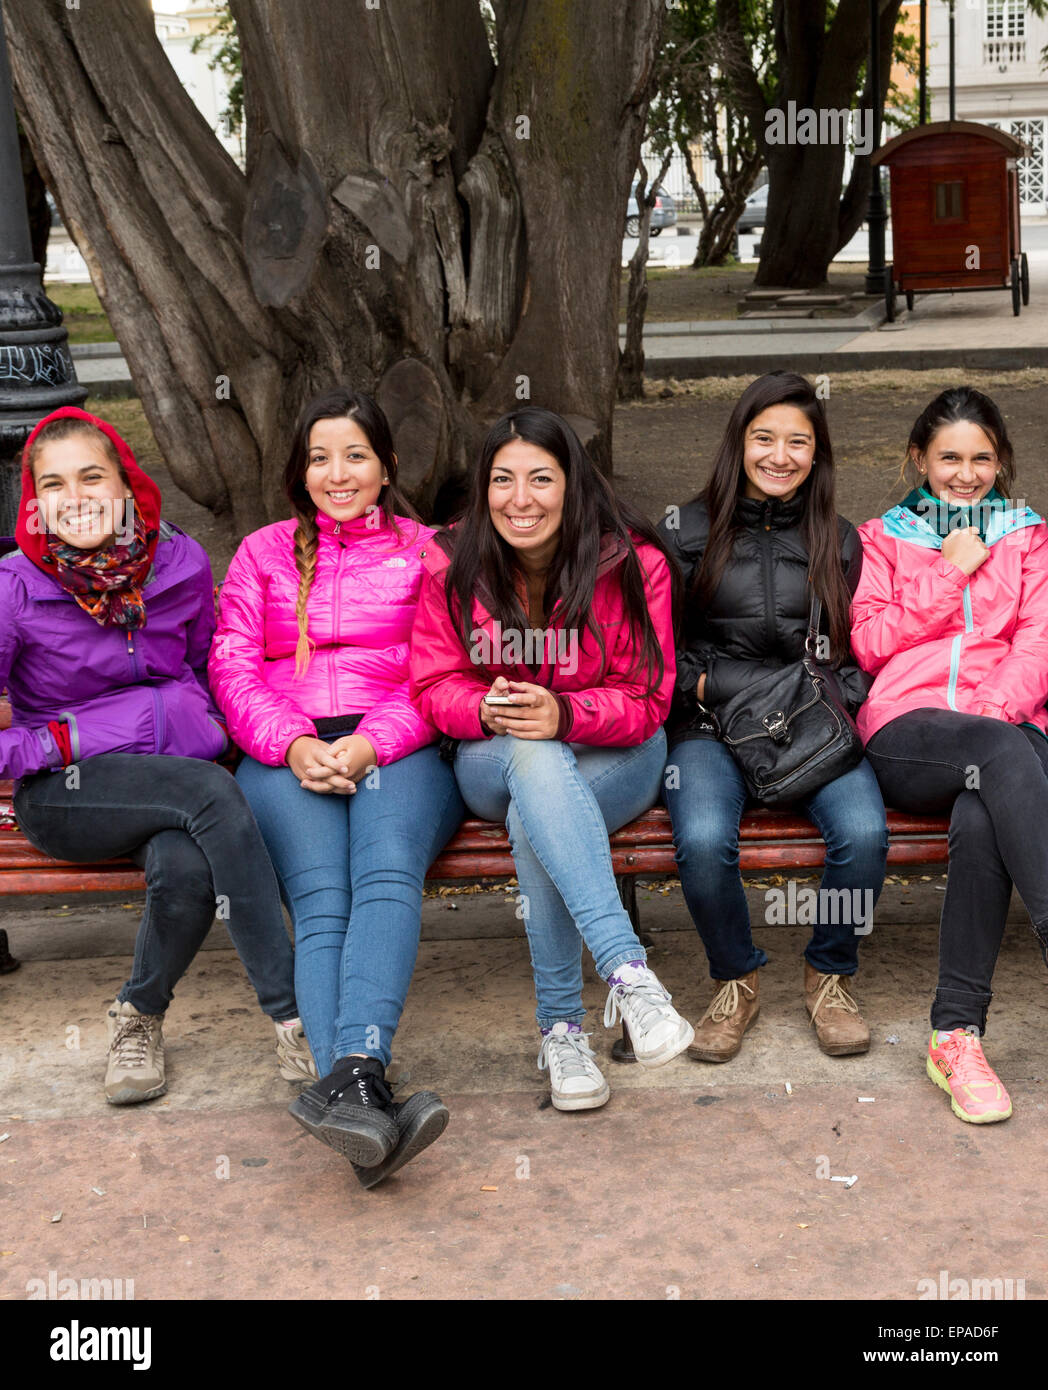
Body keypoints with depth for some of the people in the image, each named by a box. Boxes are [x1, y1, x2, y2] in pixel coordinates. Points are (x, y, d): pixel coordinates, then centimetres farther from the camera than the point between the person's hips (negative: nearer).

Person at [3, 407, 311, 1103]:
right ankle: (292, 1015, -29)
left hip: (175, 775, 3)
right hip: (66, 795, -3)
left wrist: (205, 725, 3)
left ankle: (140, 1015, -2)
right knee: (212, 793, -34)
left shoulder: (182, 564, 2)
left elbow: (209, 667, 19)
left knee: (186, 869, -34)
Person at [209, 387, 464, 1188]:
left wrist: (370, 743, -13)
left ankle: (350, 1079, -53)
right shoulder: (264, 554, 25)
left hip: (399, 753, 0)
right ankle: (368, 1101, -49)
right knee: (322, 903, -30)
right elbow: (234, 669, 11)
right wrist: (295, 745, -10)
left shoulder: (424, 552, 20)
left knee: (387, 875, -35)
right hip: (287, 758, 1)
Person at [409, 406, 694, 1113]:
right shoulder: (452, 565, -3)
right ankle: (627, 970, -48)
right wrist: (488, 710, -25)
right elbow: (435, 683, 0)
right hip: (495, 759, 1)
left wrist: (563, 715, -30)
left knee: (532, 820, -36)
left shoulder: (632, 563, -9)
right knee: (534, 760, -39)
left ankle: (562, 1026, -27)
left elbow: (645, 698, -9)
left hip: (615, 757, -1)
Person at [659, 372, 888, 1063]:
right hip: (710, 727, -1)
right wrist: (712, 684, -7)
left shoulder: (839, 540, 15)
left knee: (865, 831, -30)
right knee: (704, 840, -33)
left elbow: (860, 653, 17)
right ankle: (737, 980, -4)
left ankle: (831, 974, -1)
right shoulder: (686, 531, 8)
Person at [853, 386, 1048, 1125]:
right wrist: (949, 575, 4)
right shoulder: (882, 538, 24)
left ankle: (957, 1034, -35)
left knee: (981, 815, -38)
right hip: (908, 730, -1)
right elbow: (869, 643, 9)